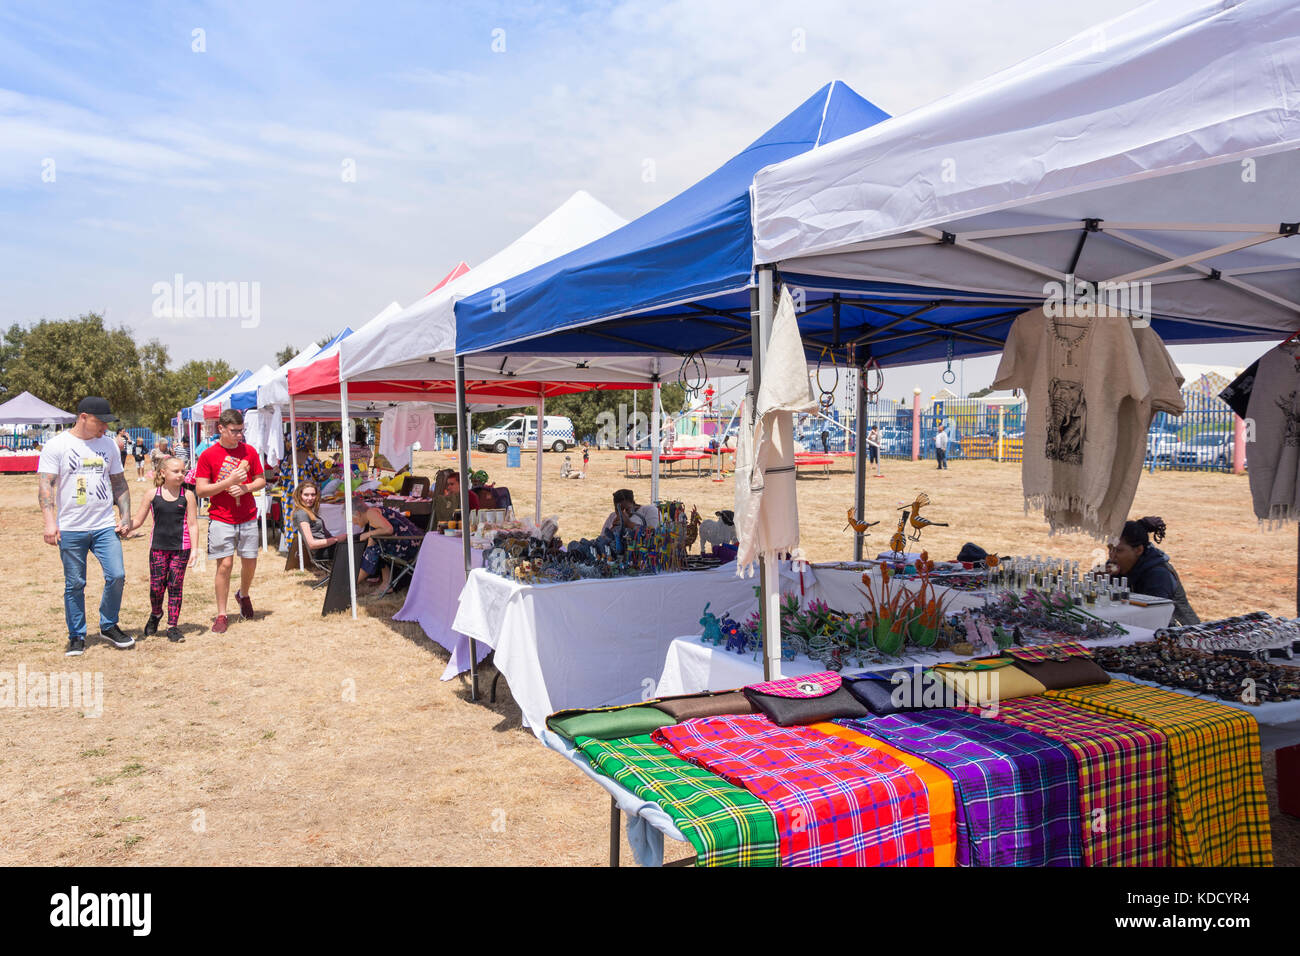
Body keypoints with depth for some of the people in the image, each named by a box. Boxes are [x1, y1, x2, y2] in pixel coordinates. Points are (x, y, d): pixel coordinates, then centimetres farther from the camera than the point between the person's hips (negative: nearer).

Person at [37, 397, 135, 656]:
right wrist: (50, 522, -16)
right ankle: (76, 636, 18)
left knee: (117, 576, -6)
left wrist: (125, 516, 6)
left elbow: (120, 483, 16)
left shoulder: (108, 445, 10)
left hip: (105, 527, 3)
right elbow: (45, 486, -7)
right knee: (74, 584, 5)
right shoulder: (57, 445, -3)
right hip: (70, 529, -3)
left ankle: (108, 626, 15)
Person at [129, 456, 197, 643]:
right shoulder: (153, 495, 1)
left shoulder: (187, 495, 0)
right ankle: (155, 615, 30)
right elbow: (138, 521, 8)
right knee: (156, 586, 1)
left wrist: (193, 550, -5)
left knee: (175, 586, 2)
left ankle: (173, 626, 10)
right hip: (158, 547, 1)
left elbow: (193, 525, 0)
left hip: (181, 548, -1)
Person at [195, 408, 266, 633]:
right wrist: (228, 482, -18)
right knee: (225, 564, -6)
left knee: (250, 561, 8)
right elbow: (201, 491, -6)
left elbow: (261, 480, 10)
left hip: (248, 517, 3)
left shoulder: (249, 451, 4)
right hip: (221, 519, -3)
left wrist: (245, 488, -10)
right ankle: (221, 615, 5)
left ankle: (243, 595, 38)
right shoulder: (208, 455, -4)